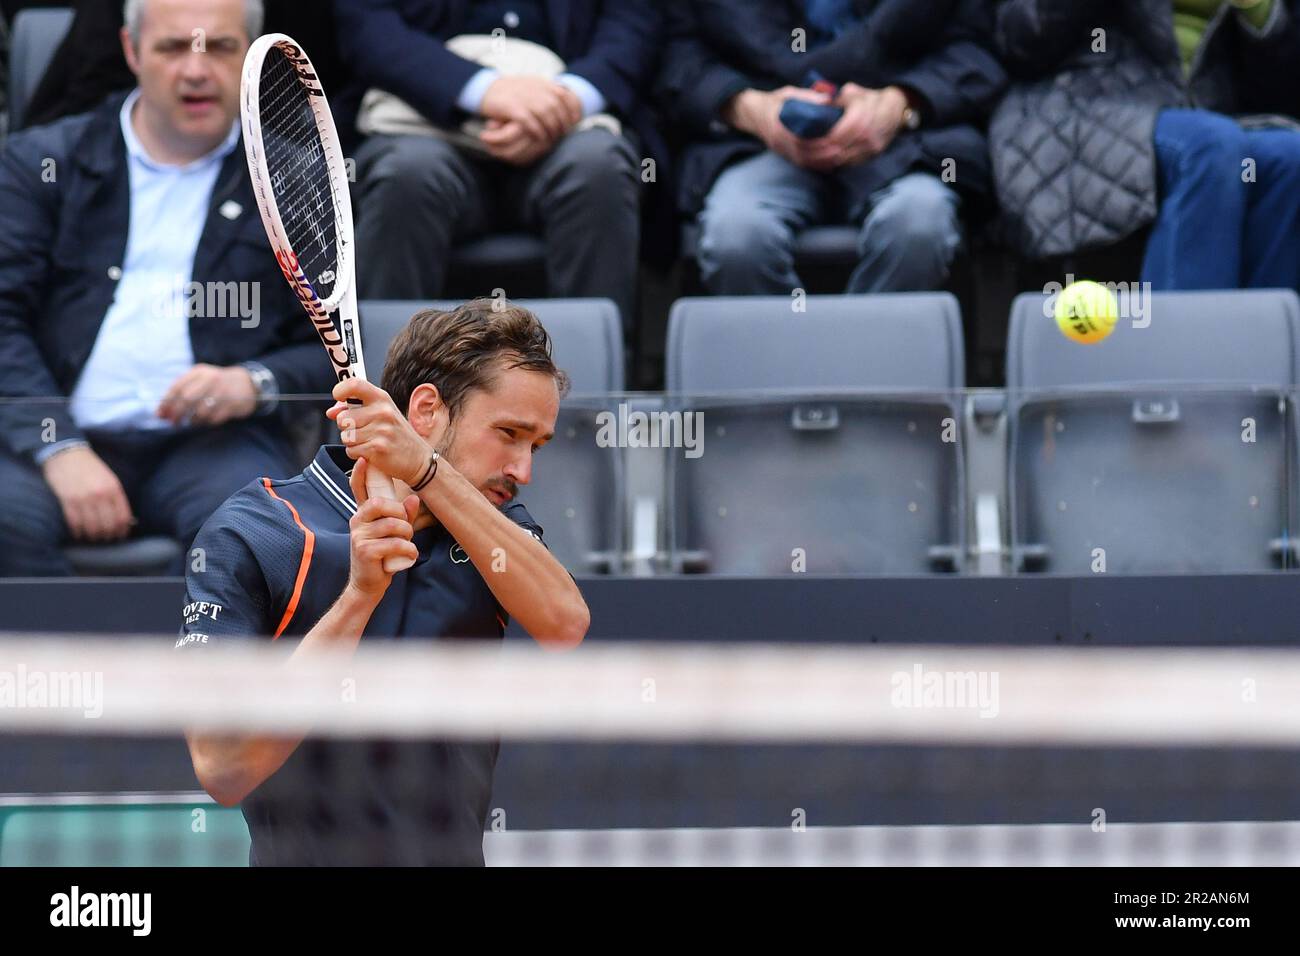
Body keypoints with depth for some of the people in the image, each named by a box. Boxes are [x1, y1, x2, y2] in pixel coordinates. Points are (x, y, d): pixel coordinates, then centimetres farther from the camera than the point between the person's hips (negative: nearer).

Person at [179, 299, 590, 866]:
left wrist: (426, 470, -21)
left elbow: (565, 625, -14)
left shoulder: (498, 527, 8)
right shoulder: (248, 534, -7)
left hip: (458, 851, 5)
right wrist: (361, 592, -20)